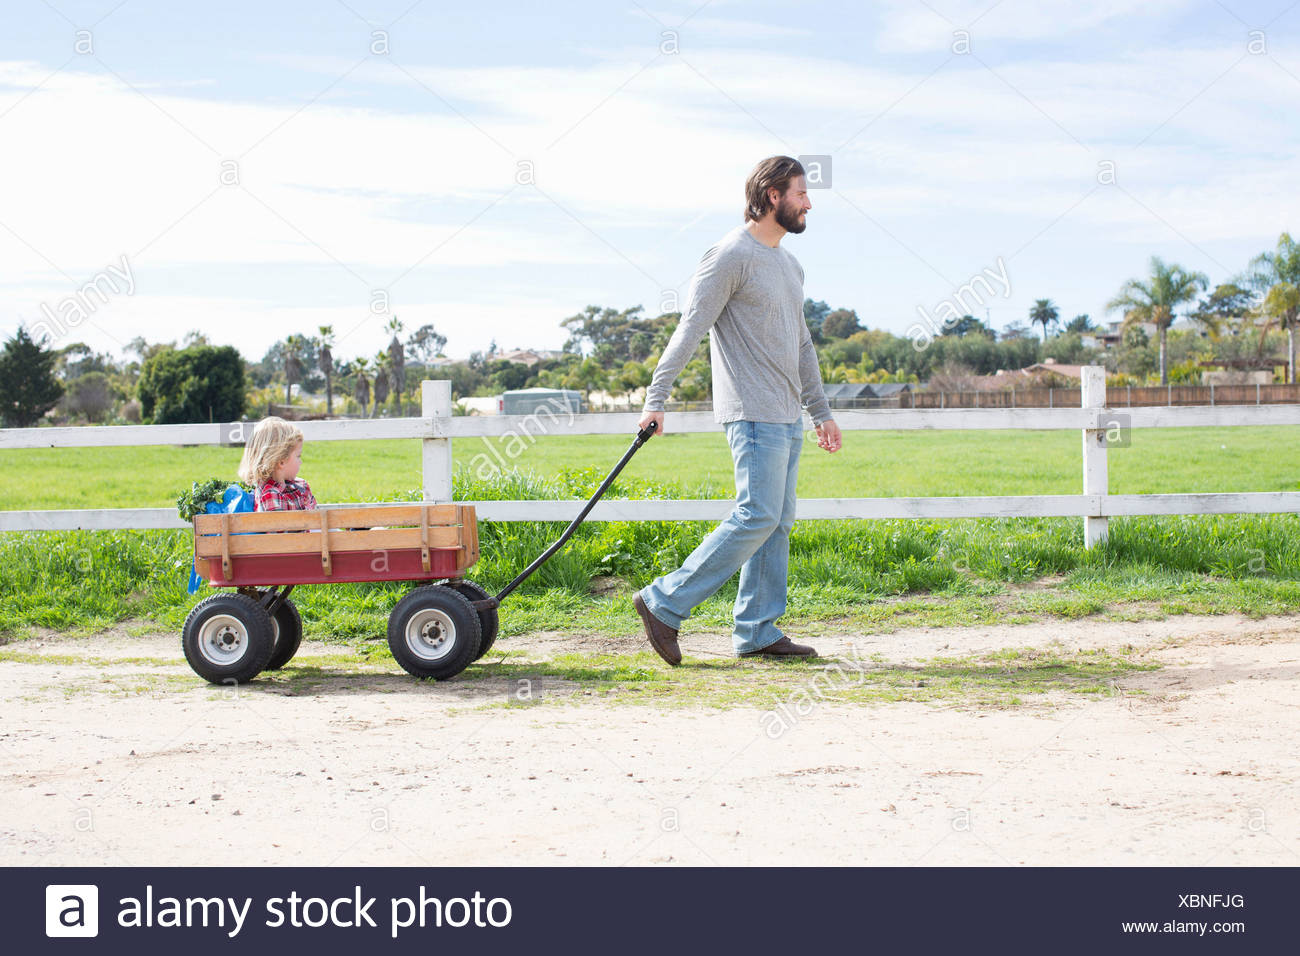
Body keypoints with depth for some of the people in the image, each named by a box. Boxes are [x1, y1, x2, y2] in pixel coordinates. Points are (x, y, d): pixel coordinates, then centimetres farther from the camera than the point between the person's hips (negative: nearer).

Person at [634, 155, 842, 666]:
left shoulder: (789, 265, 19)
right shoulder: (731, 255, -9)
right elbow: (689, 330, -14)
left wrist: (821, 411, 26)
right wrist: (656, 399, -19)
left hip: (788, 416, 9)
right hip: (754, 412, -9)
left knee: (777, 523, 7)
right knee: (756, 517, -14)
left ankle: (757, 632, 11)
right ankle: (664, 604, -9)